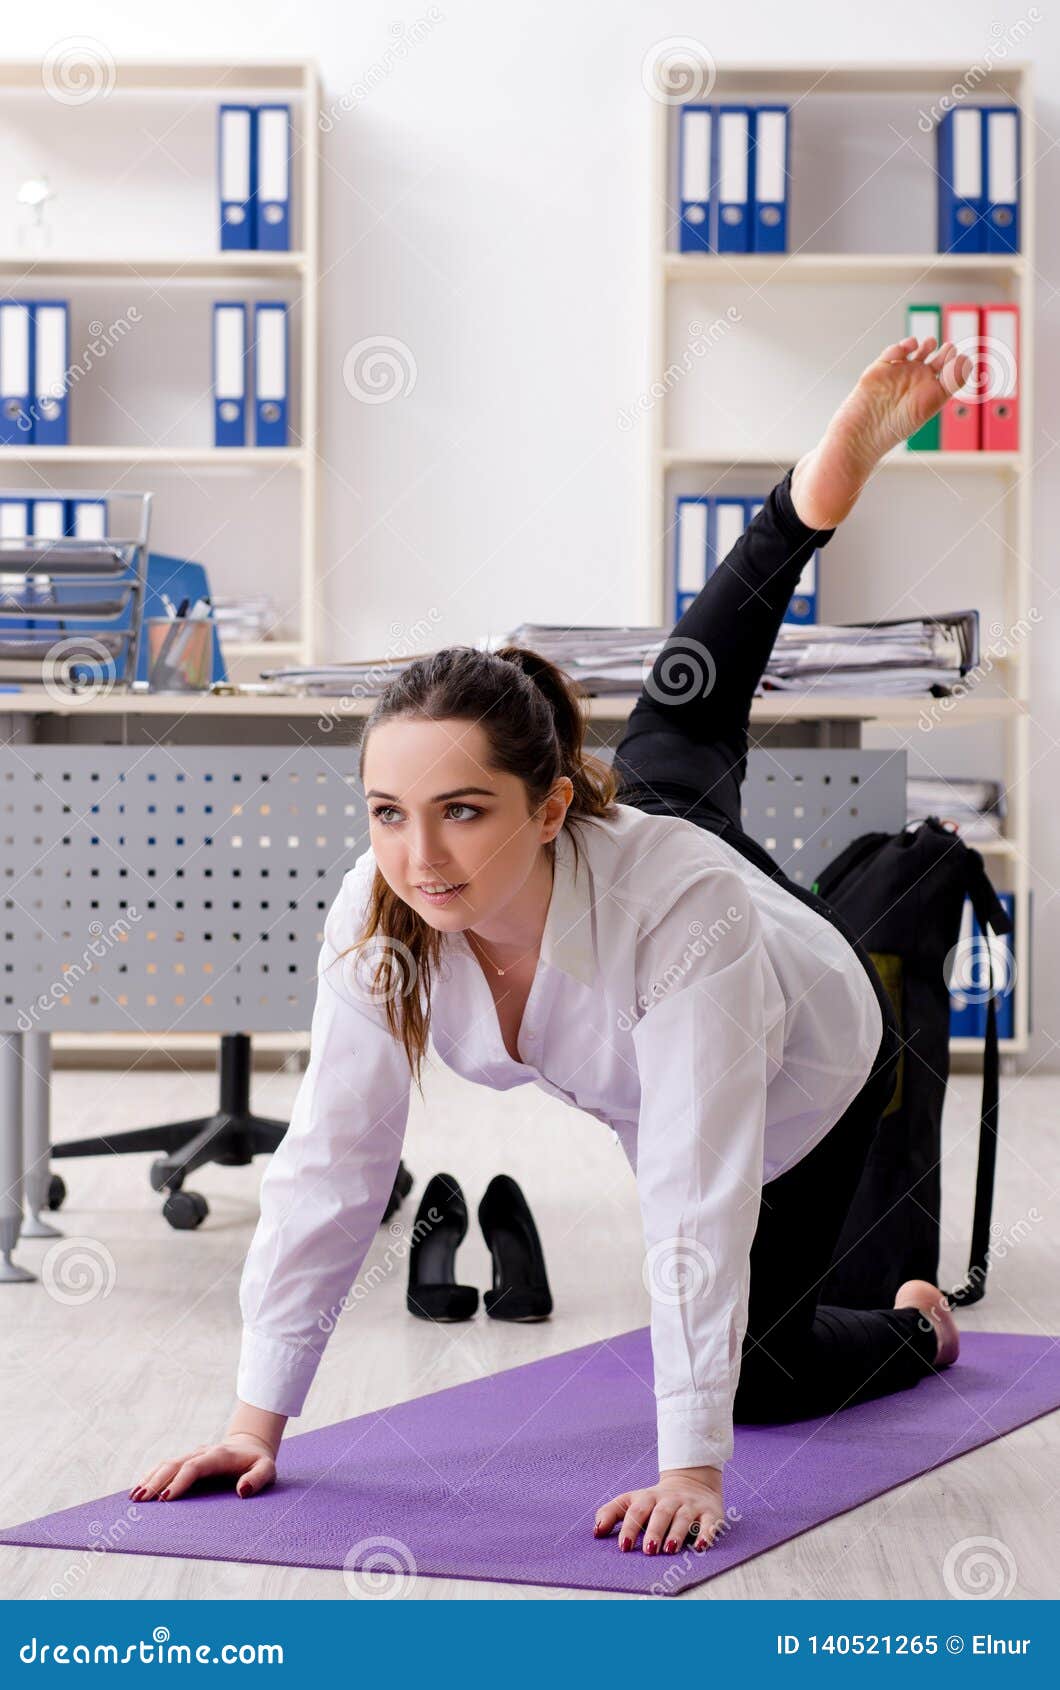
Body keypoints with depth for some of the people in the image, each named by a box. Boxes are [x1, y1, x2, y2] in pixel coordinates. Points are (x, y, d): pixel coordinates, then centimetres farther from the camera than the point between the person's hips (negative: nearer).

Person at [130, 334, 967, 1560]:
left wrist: (693, 1470, -56)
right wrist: (257, 1421, -35)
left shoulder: (676, 908, -52)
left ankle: (915, 1326, 46)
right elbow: (331, 1165, -35)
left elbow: (697, 1194, -53)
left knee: (759, 1374, 14)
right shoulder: (379, 918, -39)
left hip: (800, 1068, -3)